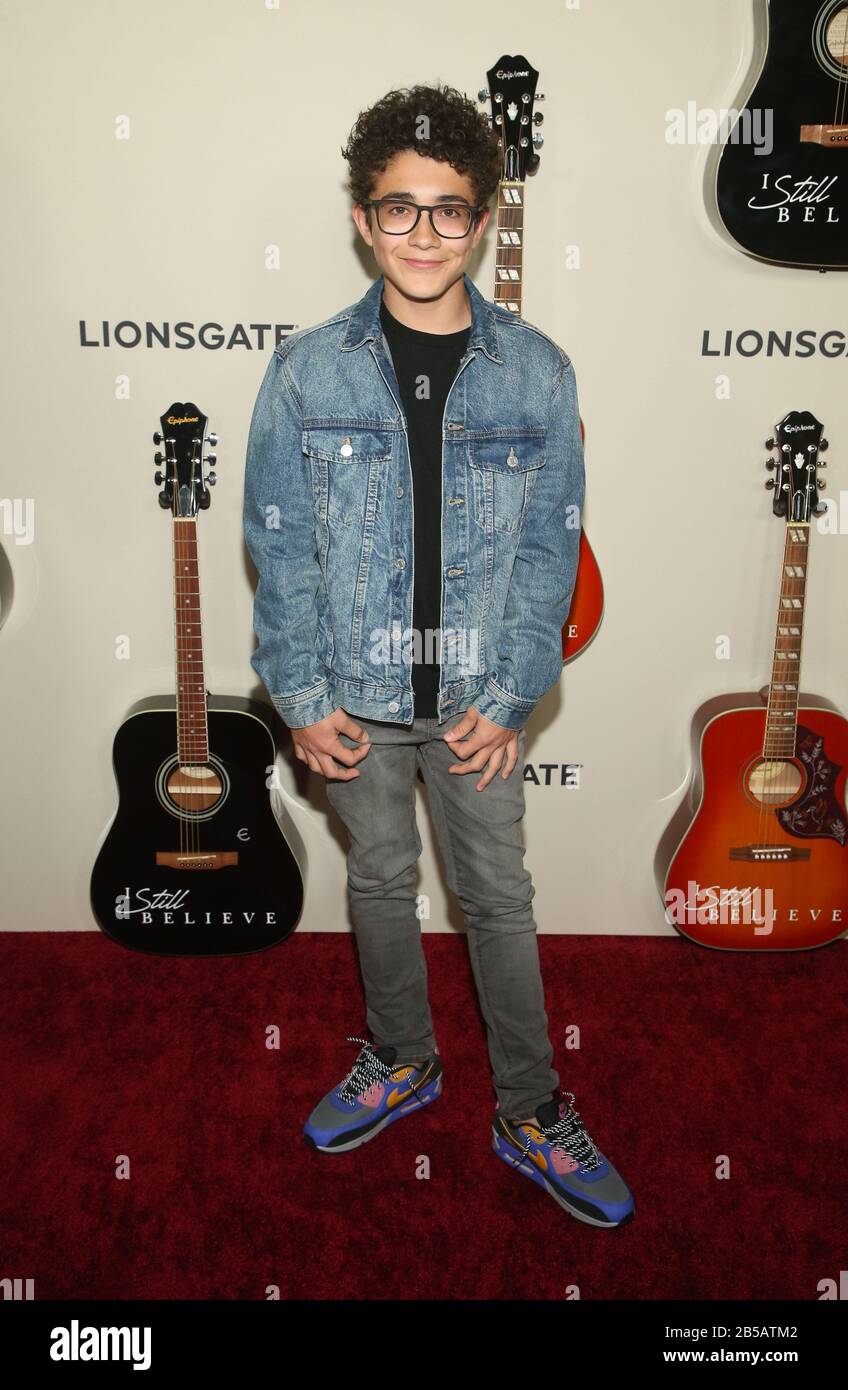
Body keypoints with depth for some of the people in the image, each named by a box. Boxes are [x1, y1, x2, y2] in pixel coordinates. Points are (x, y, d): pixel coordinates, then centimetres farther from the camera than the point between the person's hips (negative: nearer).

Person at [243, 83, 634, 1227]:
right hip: (355, 694, 1)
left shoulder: (536, 372, -4)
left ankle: (532, 1112, 28)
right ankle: (402, 1062, 40)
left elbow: (551, 546, -3)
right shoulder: (308, 371, -4)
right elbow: (278, 542, -2)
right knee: (380, 879, 17)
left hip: (478, 695, 0)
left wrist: (510, 696, -10)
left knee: (499, 895, 9)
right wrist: (301, 694, -7)